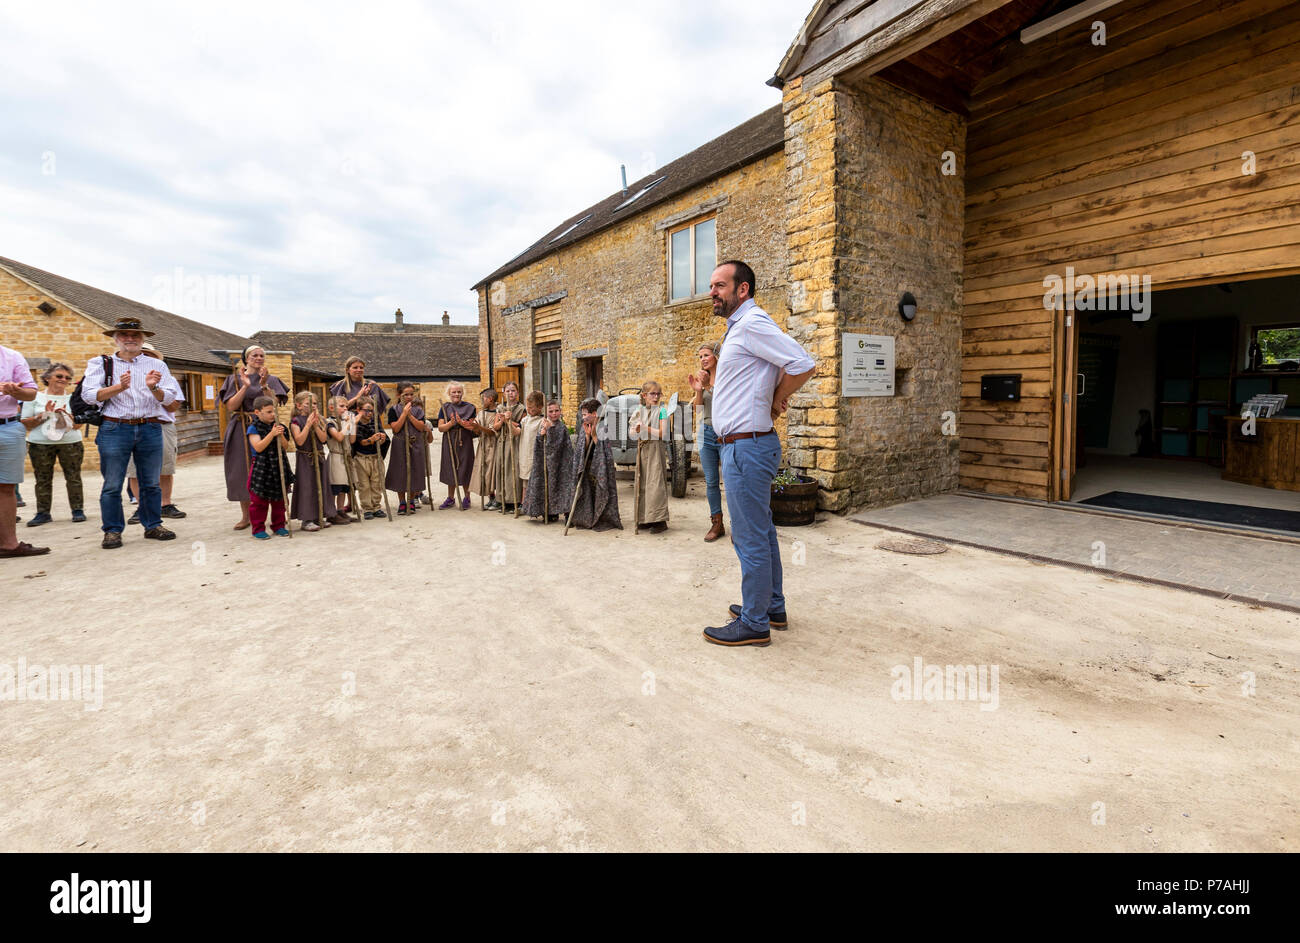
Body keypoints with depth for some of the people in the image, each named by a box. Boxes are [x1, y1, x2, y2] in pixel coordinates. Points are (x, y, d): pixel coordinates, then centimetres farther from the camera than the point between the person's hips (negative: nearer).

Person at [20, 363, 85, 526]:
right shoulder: (35, 397, 6)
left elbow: (78, 425, 2)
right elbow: (25, 424, 2)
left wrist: (66, 415, -16)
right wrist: (43, 416, -12)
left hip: (70, 442, 0)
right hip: (40, 444, 0)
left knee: (73, 477, 0)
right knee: (43, 479, 3)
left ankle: (78, 510, 9)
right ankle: (43, 513, 10)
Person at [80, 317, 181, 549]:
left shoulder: (157, 365, 10)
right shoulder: (100, 363, 8)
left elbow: (167, 399, 0)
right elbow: (89, 395, -4)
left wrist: (153, 388, -20)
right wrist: (118, 387, -18)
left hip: (151, 429, 1)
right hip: (114, 428, -1)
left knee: (151, 483, 7)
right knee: (112, 484, 0)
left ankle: (153, 526, 17)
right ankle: (112, 530, 10)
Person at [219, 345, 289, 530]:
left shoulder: (271, 379, 9)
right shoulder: (235, 379, 8)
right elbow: (231, 406, -4)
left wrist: (264, 385, -18)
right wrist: (245, 386, -13)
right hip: (241, 430, 1)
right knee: (242, 471, 1)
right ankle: (245, 516, 10)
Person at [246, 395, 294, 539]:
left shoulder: (277, 426, 8)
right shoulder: (253, 428, -6)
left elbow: (284, 446, 5)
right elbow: (258, 447, -19)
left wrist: (280, 435, -13)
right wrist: (271, 434, -25)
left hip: (278, 468, 5)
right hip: (261, 469, -5)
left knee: (279, 500, 12)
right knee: (259, 501, 2)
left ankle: (279, 525, 23)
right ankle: (258, 528, 12)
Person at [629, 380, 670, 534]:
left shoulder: (661, 411, -2)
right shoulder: (639, 411, 13)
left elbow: (663, 433, -10)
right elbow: (632, 433, 13)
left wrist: (645, 428, -14)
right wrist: (636, 430, -9)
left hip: (656, 450, -6)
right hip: (642, 450, 6)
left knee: (656, 483, -10)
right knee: (643, 484, 7)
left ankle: (660, 521, -9)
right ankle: (646, 518, 14)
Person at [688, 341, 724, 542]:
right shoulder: (702, 378, 11)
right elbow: (698, 407, 2)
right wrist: (698, 390, -13)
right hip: (706, 433, 6)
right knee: (711, 481, 8)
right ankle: (717, 524, 17)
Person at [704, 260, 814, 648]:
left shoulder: (752, 324, -13)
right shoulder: (741, 327, 18)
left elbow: (803, 365, -21)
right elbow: (783, 366, 26)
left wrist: (774, 401, -8)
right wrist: (776, 398, 10)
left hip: (746, 446, -11)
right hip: (744, 445, 11)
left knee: (750, 538, -3)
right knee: (761, 531, 18)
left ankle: (754, 624, 8)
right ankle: (772, 606, 31)